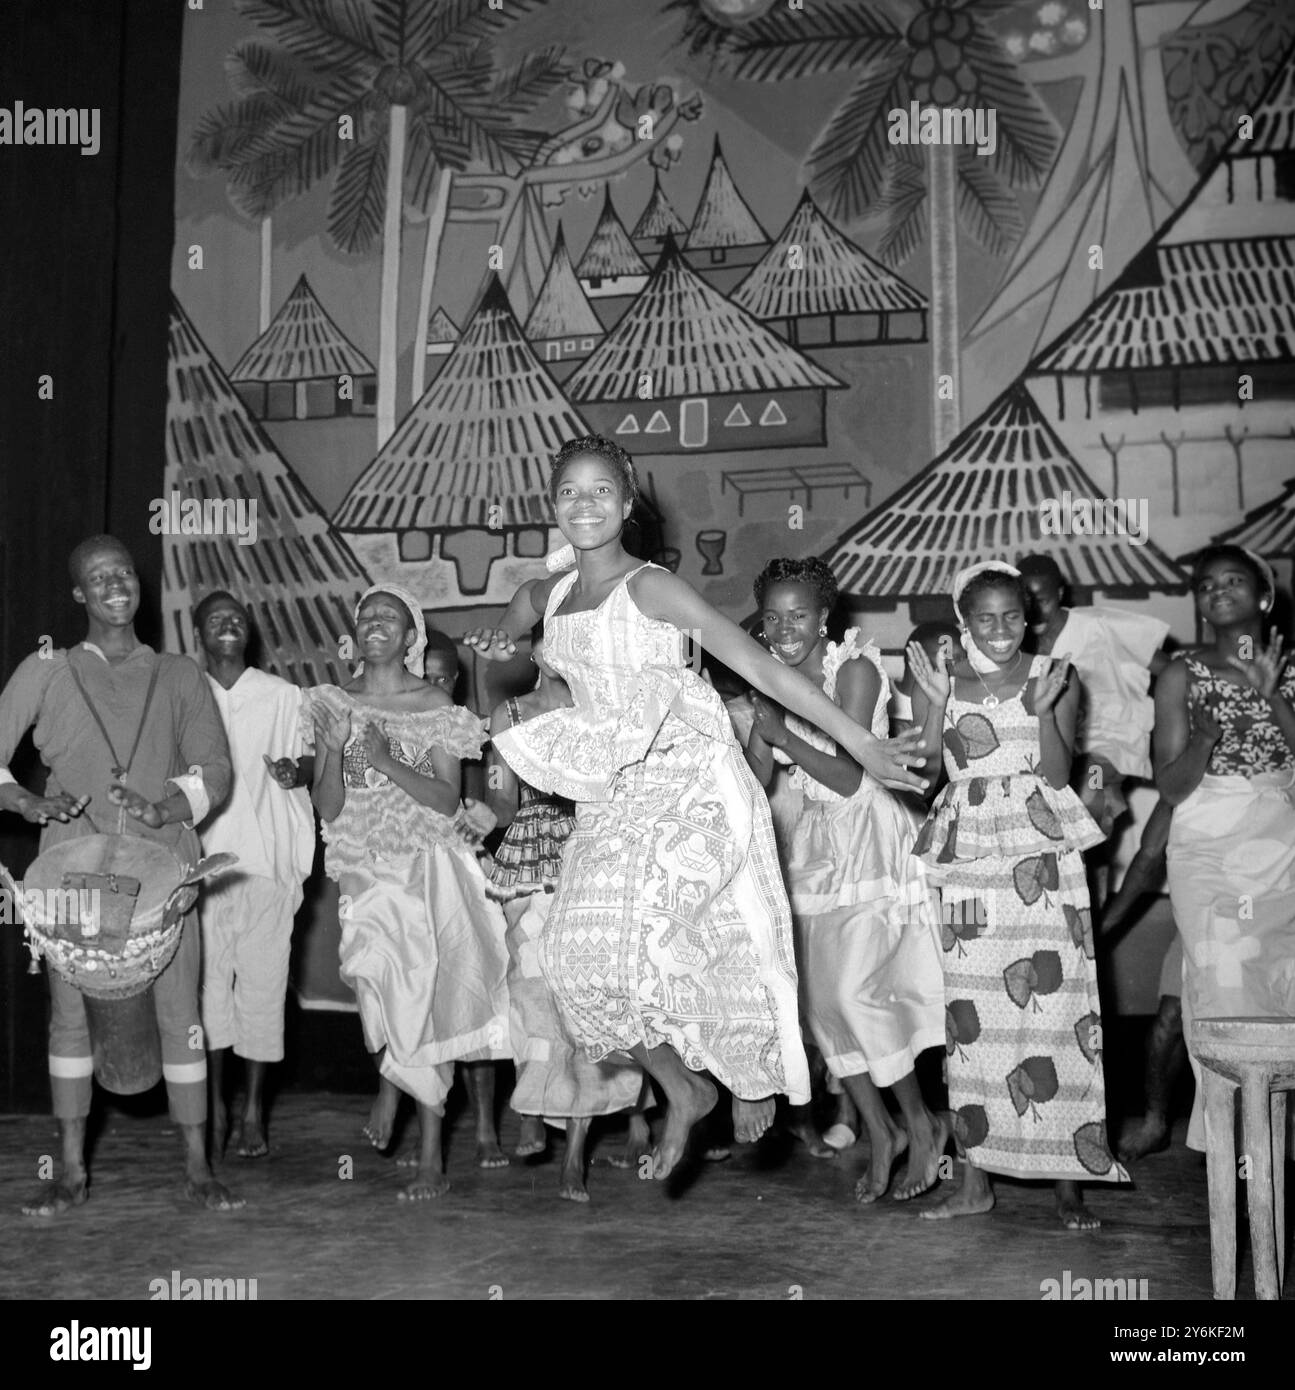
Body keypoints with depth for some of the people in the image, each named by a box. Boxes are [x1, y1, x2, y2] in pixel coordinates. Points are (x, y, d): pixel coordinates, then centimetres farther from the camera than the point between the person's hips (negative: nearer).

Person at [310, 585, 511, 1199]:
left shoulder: (434, 705, 1)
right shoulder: (334, 706, 8)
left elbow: (448, 799, -5)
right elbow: (327, 808, 4)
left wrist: (387, 762, -17)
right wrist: (333, 749, -14)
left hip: (426, 867, -1)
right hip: (366, 867, 1)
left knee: (426, 993, -6)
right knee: (381, 975, -23)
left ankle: (430, 1156, 2)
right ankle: (389, 1078, 7)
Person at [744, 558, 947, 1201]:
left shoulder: (855, 670, -13)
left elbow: (849, 778, -18)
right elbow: (756, 781, 4)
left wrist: (782, 733, -24)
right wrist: (756, 733, -11)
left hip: (871, 834, -6)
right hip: (813, 840, 7)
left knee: (852, 988, -15)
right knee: (820, 998, 2)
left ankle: (922, 1124, 5)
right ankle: (881, 1135, 18)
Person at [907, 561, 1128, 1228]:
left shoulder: (1054, 677, 5)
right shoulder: (941, 680, 7)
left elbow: (1057, 774, -4)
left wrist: (1042, 709, -18)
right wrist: (936, 701, -12)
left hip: (1042, 854, -1)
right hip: (967, 856, 1)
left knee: (1055, 1004, -5)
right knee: (971, 1015, 2)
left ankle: (1067, 1180, 2)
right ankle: (976, 1178, 11)